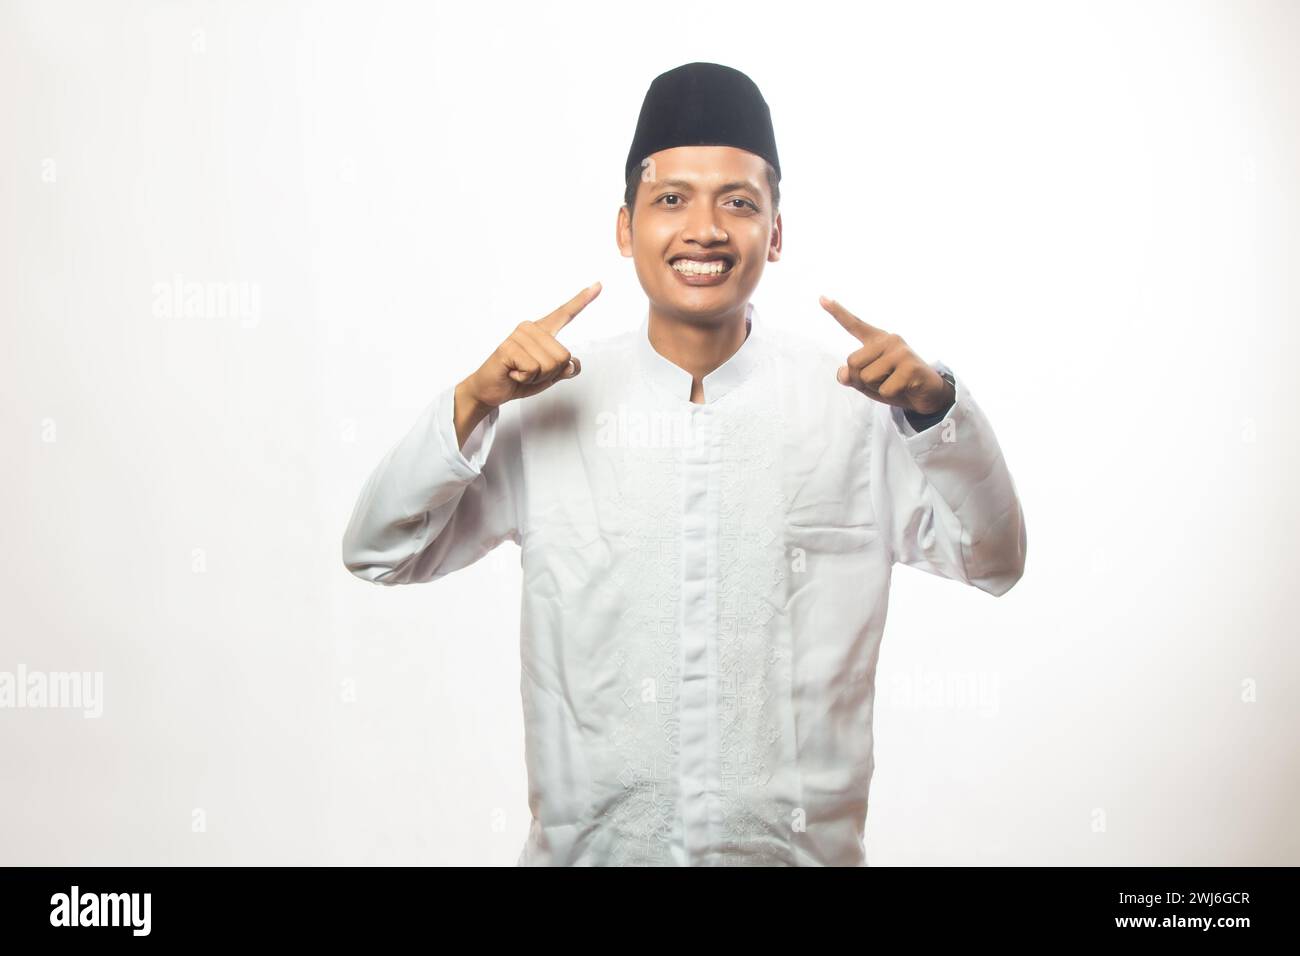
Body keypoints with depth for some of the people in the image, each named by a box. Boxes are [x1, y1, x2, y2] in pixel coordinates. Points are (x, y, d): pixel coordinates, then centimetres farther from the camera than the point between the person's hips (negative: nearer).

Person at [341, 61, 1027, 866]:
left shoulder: (854, 401, -7)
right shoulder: (551, 404, -7)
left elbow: (992, 564, -4)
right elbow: (377, 556, -5)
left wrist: (937, 404, -19)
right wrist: (472, 403, -20)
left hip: (800, 844, 0)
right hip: (588, 842, 0)